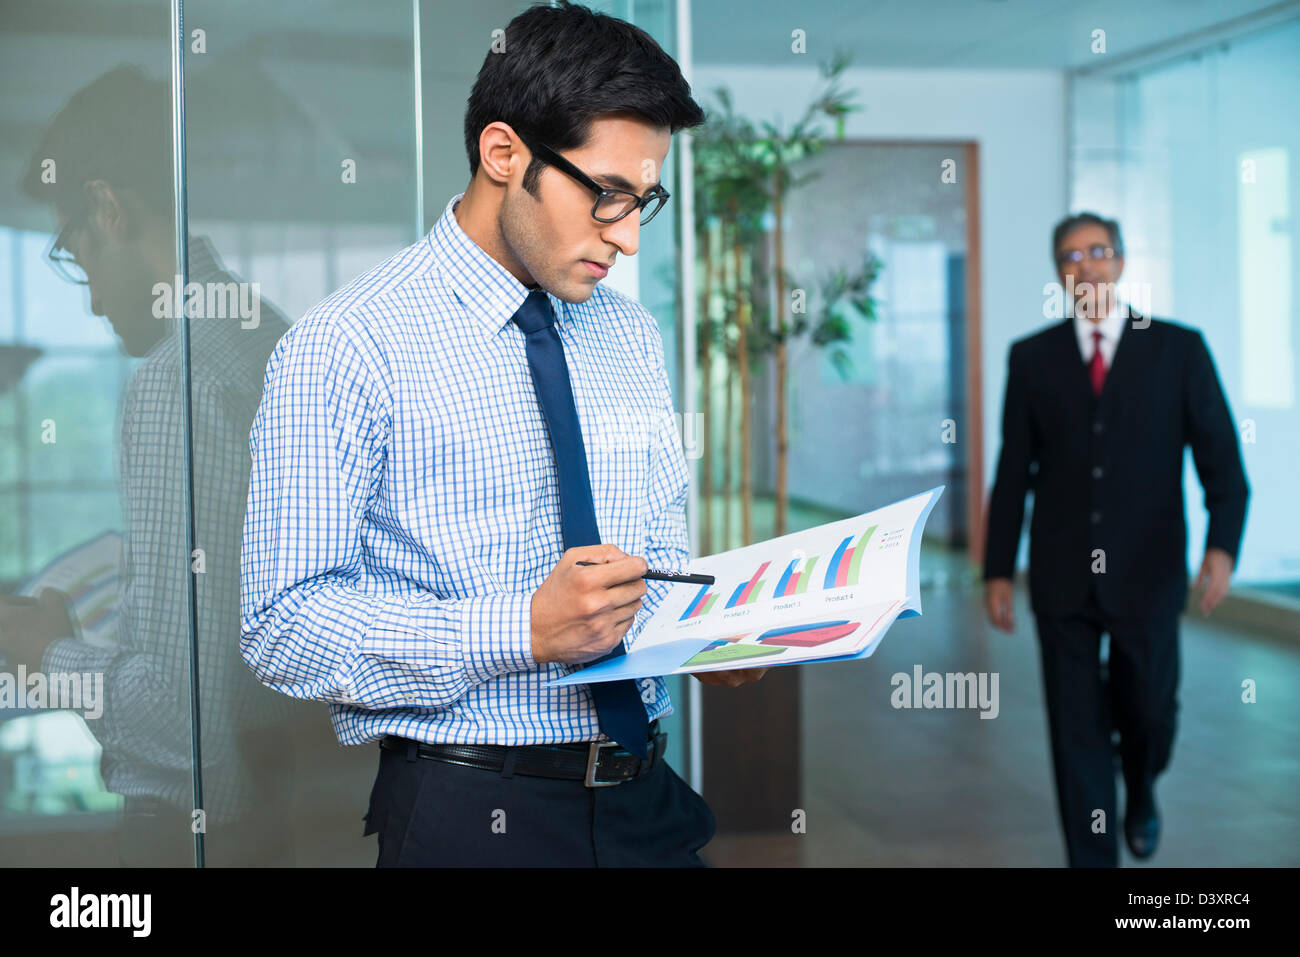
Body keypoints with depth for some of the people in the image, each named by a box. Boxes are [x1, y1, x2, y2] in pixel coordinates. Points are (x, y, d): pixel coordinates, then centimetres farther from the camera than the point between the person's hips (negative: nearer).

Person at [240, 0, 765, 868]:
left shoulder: (632, 337, 9)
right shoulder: (348, 349, -12)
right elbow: (283, 628, -16)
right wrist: (522, 632, -26)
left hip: (647, 801, 6)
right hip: (468, 816, -6)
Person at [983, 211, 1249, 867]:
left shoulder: (1179, 349, 1)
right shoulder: (1031, 358, 4)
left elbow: (1220, 457, -3)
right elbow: (1013, 470, 6)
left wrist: (1222, 544, -18)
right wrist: (998, 569, 3)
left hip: (1147, 575, 0)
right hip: (1062, 579, 1)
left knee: (1149, 710, 11)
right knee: (1076, 731, 2)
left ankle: (1140, 794, 45)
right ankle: (1092, 858, 12)